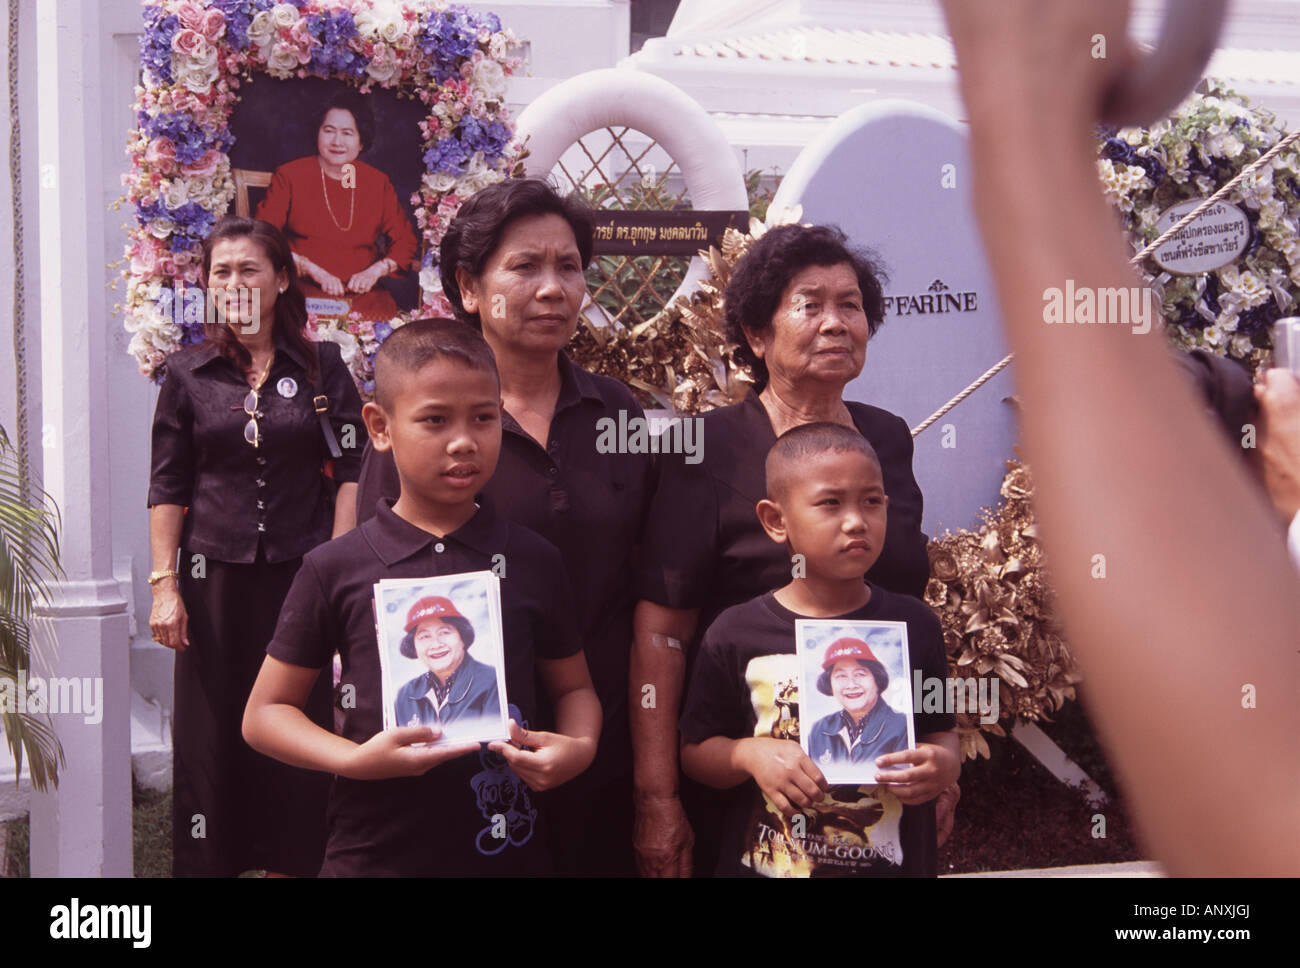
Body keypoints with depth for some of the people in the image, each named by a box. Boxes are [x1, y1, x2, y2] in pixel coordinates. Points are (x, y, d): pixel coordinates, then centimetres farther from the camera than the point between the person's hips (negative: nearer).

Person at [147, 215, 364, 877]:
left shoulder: (321, 367, 5)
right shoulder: (188, 374, 6)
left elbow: (351, 471, 2)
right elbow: (167, 488, 6)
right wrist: (164, 586, -1)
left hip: (301, 573, 0)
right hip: (214, 575, 1)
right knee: (211, 734, 2)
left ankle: (292, 860, 13)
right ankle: (207, 859, 13)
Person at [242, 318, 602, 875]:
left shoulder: (534, 562, 1)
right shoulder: (337, 569, -4)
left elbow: (572, 686, 12)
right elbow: (265, 713, 1)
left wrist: (580, 746, -10)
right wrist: (353, 760, -16)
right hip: (376, 854, -1)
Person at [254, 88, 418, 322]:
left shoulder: (378, 183, 15)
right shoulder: (289, 176, 7)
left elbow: (405, 240, 16)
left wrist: (376, 270, -5)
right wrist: (314, 271, -12)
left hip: (363, 293, 3)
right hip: (303, 290, -3)